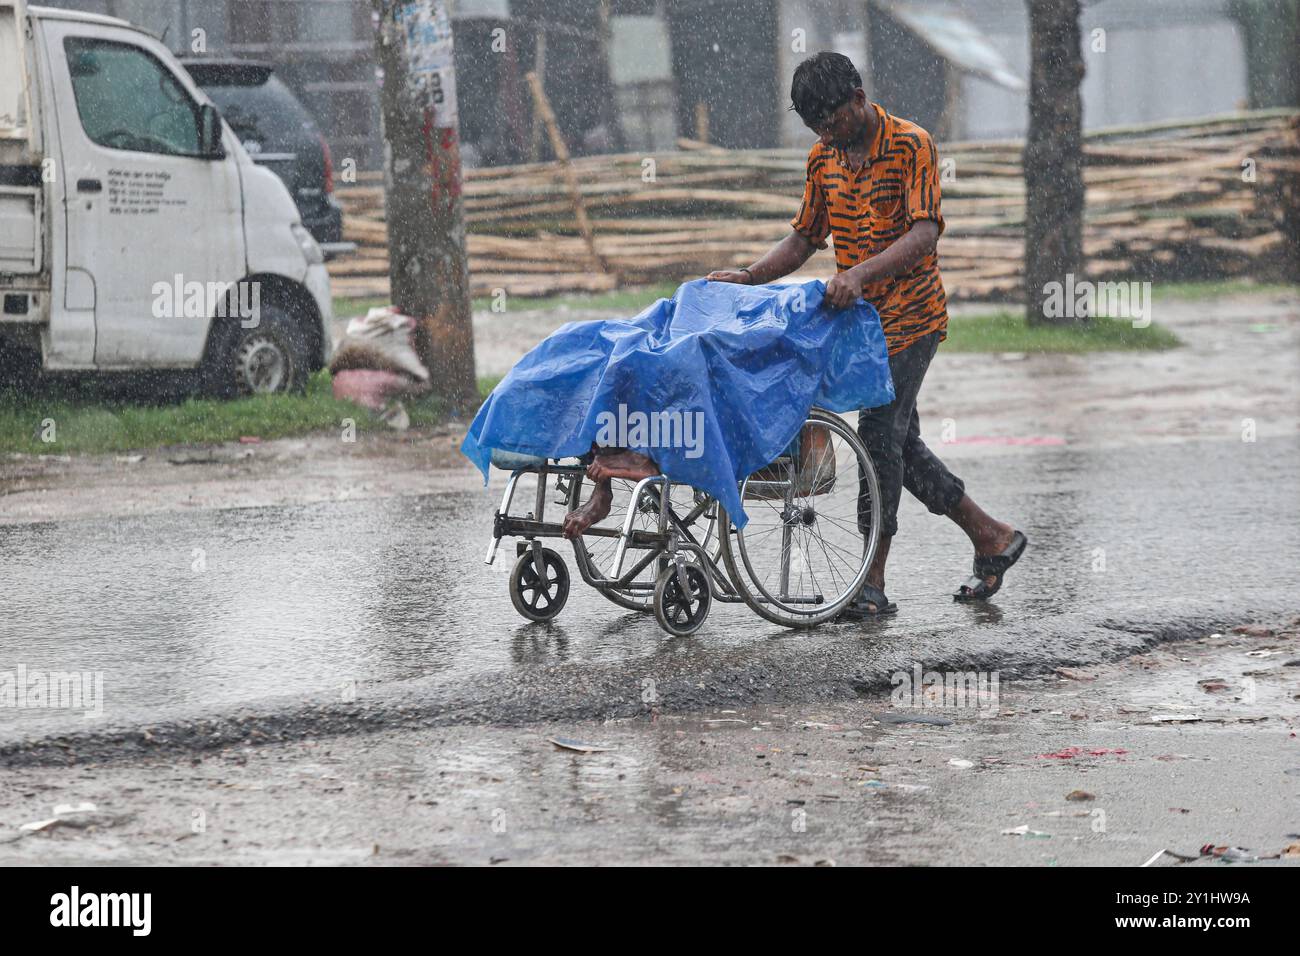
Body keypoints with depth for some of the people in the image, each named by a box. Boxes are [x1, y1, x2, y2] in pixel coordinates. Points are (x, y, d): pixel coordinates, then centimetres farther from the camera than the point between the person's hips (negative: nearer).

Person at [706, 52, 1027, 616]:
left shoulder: (911, 146, -14)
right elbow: (804, 238, 14)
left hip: (911, 317, -8)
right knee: (899, 440, 10)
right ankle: (991, 538, 23)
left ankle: (874, 584, -12)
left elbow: (924, 233, -24)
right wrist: (749, 277, -2)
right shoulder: (825, 159, 7)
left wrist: (860, 272, -38)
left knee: (880, 433, -14)